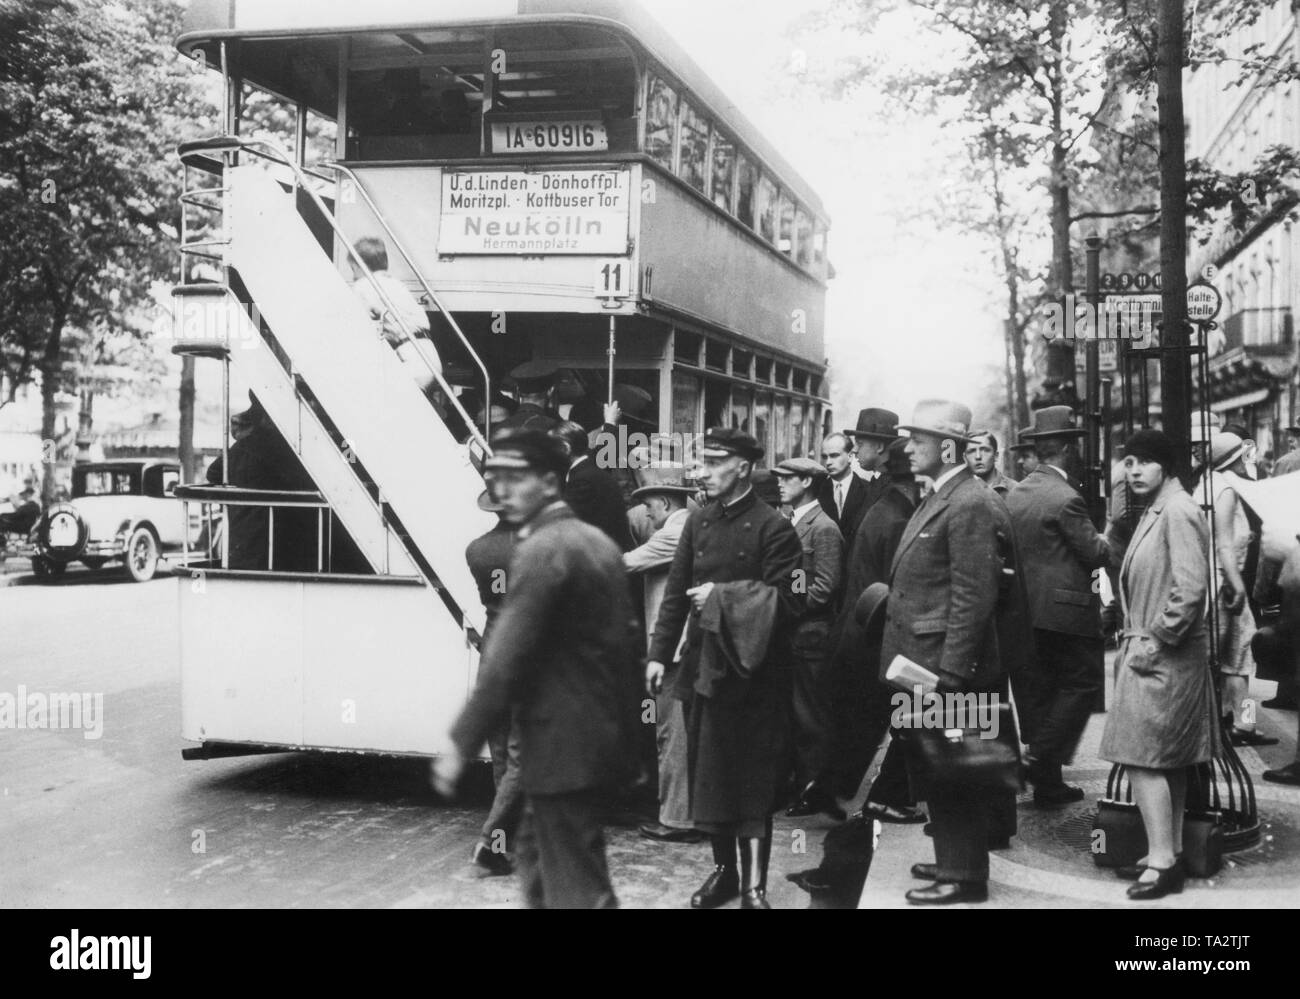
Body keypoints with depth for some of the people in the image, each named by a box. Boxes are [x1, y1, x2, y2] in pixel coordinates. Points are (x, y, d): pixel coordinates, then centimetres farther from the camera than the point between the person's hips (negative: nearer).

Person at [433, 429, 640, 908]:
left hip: (561, 740, -10)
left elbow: (507, 660, -22)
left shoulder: (542, 550, -17)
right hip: (602, 726, 10)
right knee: (536, 851, 23)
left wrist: (461, 744, -18)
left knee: (576, 885, -2)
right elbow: (622, 638, 17)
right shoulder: (596, 540, 12)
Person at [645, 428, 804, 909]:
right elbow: (676, 591, 9)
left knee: (753, 776, 0)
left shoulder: (772, 527, -10)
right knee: (706, 772, 12)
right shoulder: (698, 521, 8)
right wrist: (659, 653, 3)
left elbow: (787, 600, -16)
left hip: (752, 670, -6)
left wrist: (723, 596, -16)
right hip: (701, 666, 6)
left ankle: (754, 883, 6)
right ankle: (723, 869, 26)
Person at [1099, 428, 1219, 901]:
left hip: (1164, 659, -10)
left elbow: (1190, 588, -23)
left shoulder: (1178, 511, -16)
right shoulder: (1155, 512, 14)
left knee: (1143, 758, -9)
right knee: (1168, 762, 14)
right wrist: (1135, 640, 13)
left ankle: (1163, 861, -4)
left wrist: (1154, 643, -18)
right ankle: (1169, 853, 21)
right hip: (1153, 655, 10)